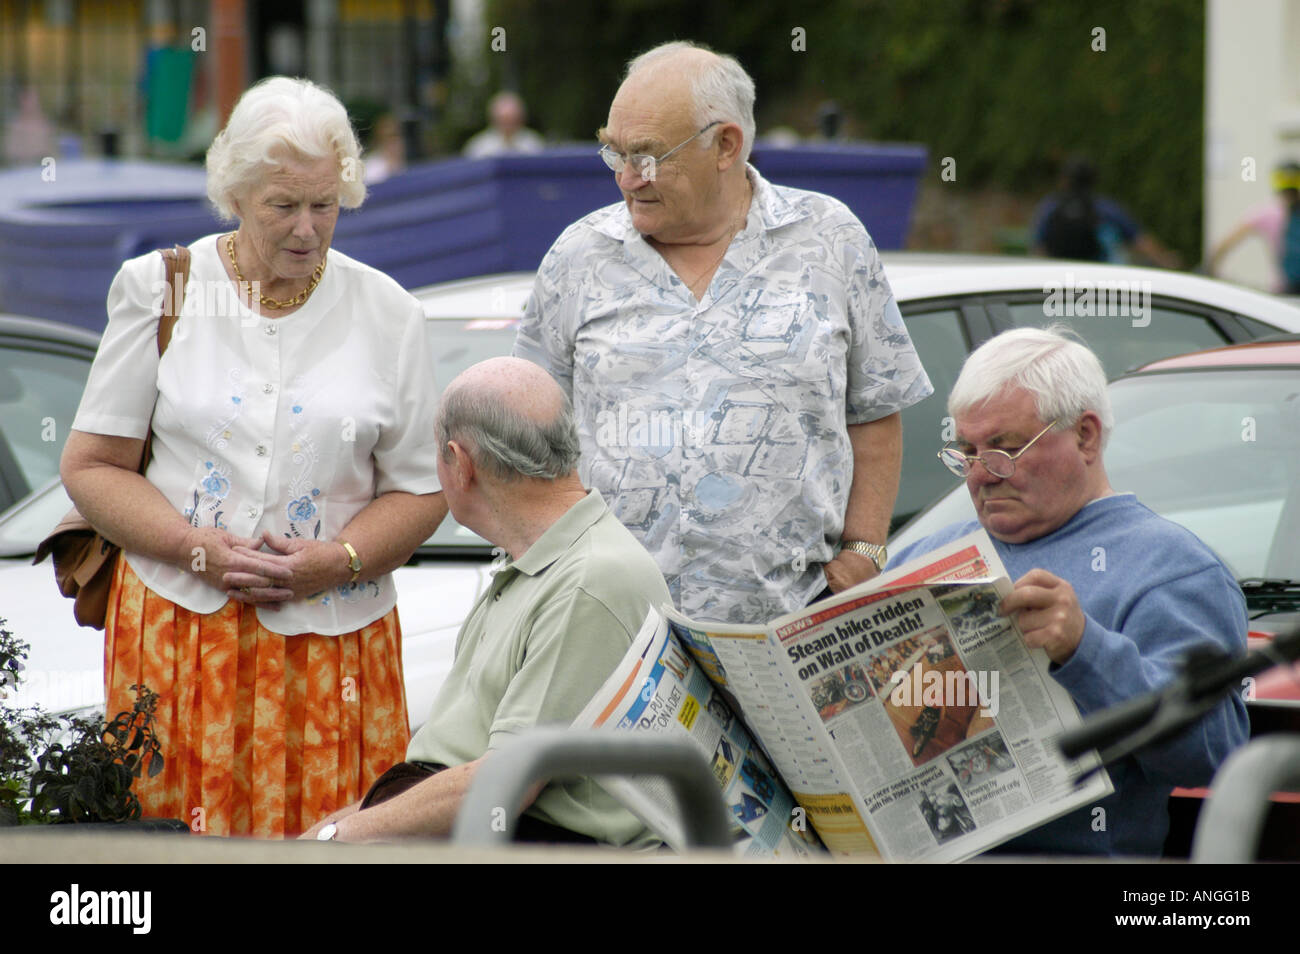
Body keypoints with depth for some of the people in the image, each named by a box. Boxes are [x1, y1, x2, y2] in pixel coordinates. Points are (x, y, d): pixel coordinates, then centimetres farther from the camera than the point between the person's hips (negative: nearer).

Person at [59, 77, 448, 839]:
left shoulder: (386, 314, 7)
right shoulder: (162, 290, 5)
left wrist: (338, 560, -10)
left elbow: (422, 490, 8)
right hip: (180, 625, 0)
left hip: (333, 633, 1)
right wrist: (198, 548, -11)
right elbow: (92, 465, 3)